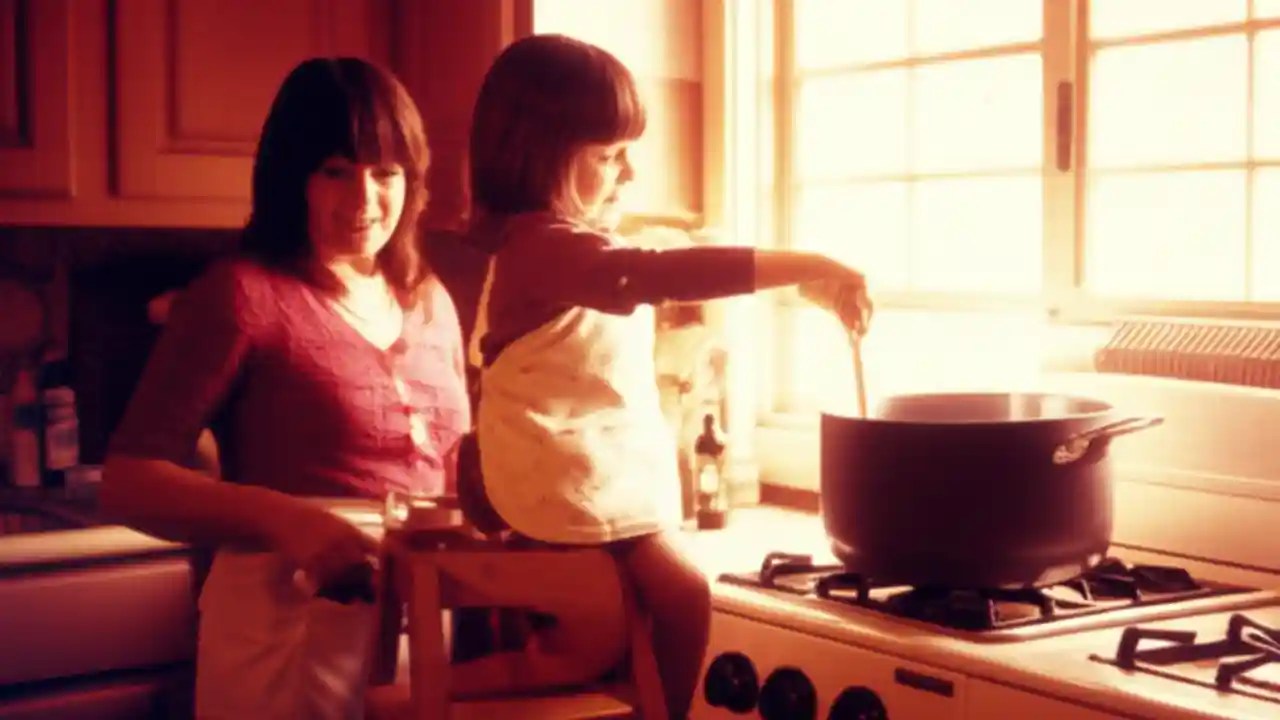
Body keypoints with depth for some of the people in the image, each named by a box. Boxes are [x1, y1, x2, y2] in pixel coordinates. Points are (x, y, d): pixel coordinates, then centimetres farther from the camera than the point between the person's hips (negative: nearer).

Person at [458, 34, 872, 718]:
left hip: (592, 472, 10)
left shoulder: (552, 244, 12)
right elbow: (663, 275, -37)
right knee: (678, 592, -11)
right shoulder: (546, 245, -23)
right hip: (573, 482, -10)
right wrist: (803, 266, -38)